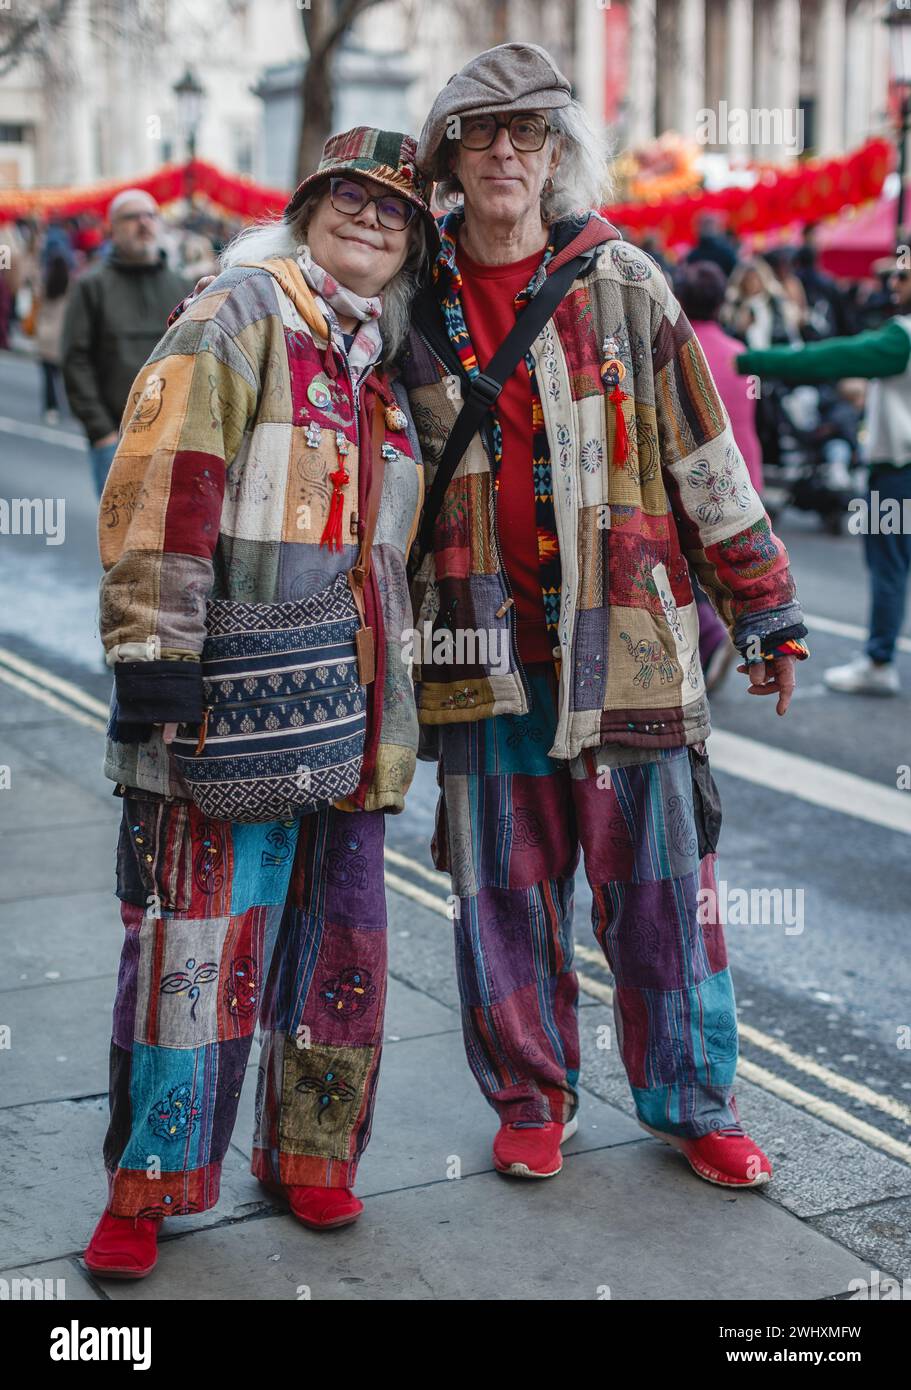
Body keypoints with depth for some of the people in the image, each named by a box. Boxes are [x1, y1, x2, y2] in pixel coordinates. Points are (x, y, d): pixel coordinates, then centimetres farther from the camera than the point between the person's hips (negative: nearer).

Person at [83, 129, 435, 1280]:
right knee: (194, 945, -4)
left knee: (339, 942, 12)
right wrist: (151, 644, -21)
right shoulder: (238, 315, -2)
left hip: (351, 713, 7)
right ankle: (148, 1185, 11)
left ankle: (311, 1157, 27)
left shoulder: (383, 366, 20)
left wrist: (391, 699, 26)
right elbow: (161, 475, -13)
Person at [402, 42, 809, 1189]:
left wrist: (765, 609, 3)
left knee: (656, 877, 4)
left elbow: (706, 457, 4)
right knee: (503, 883, 8)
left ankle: (692, 1102, 20)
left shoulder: (622, 284, 2)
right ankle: (531, 1096, 25)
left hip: (623, 634, -1)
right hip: (482, 642, 2)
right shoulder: (416, 301, 6)